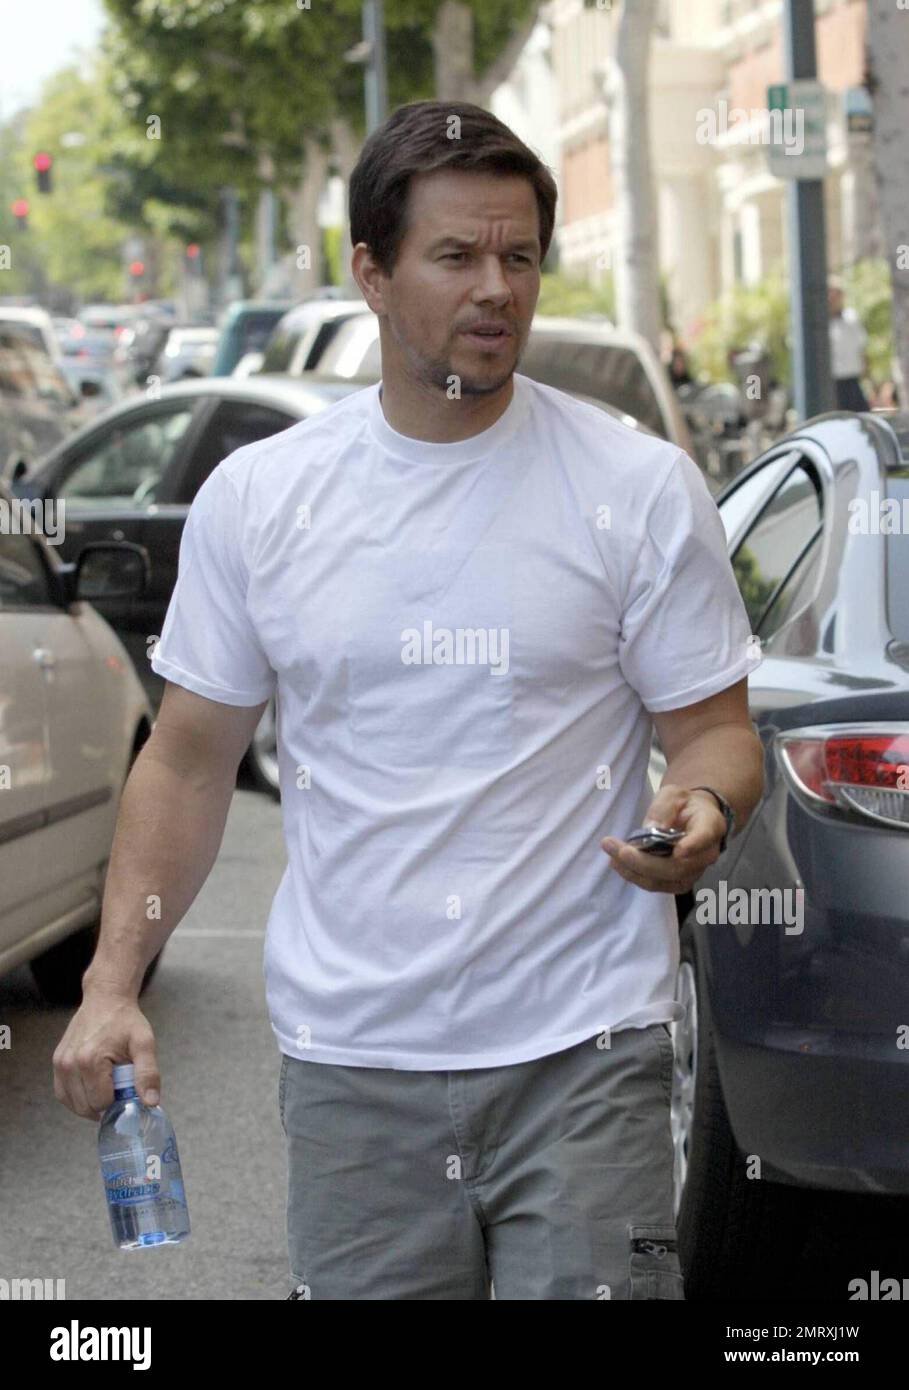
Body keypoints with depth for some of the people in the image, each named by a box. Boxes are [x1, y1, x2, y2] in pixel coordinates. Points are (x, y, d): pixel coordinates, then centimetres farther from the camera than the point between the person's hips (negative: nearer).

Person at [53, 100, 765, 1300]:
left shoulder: (640, 489, 0)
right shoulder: (255, 498, 5)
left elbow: (714, 729, 2)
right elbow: (190, 759, 10)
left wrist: (702, 809, -22)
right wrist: (113, 984, 1)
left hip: (585, 1059, -2)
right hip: (349, 1062, 2)